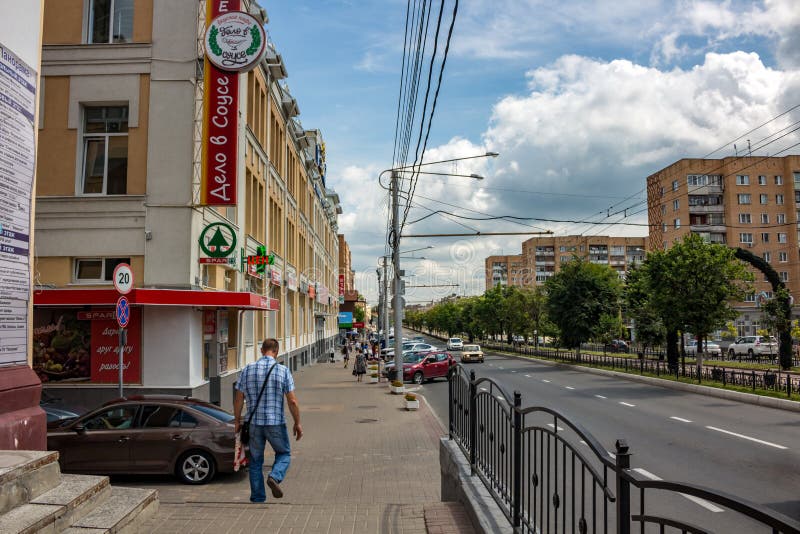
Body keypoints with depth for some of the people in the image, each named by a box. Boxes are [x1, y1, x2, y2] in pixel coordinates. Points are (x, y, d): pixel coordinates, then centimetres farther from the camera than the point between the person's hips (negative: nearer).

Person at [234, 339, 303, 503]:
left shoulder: (247, 370, -1)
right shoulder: (283, 371, -7)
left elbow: (238, 399, 3)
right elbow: (292, 401, -8)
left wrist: (237, 420, 15)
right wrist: (297, 423, 3)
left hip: (254, 423, 2)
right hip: (276, 423, -2)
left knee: (256, 461, 15)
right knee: (284, 454, 18)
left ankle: (257, 498, 16)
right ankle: (275, 477, -9)